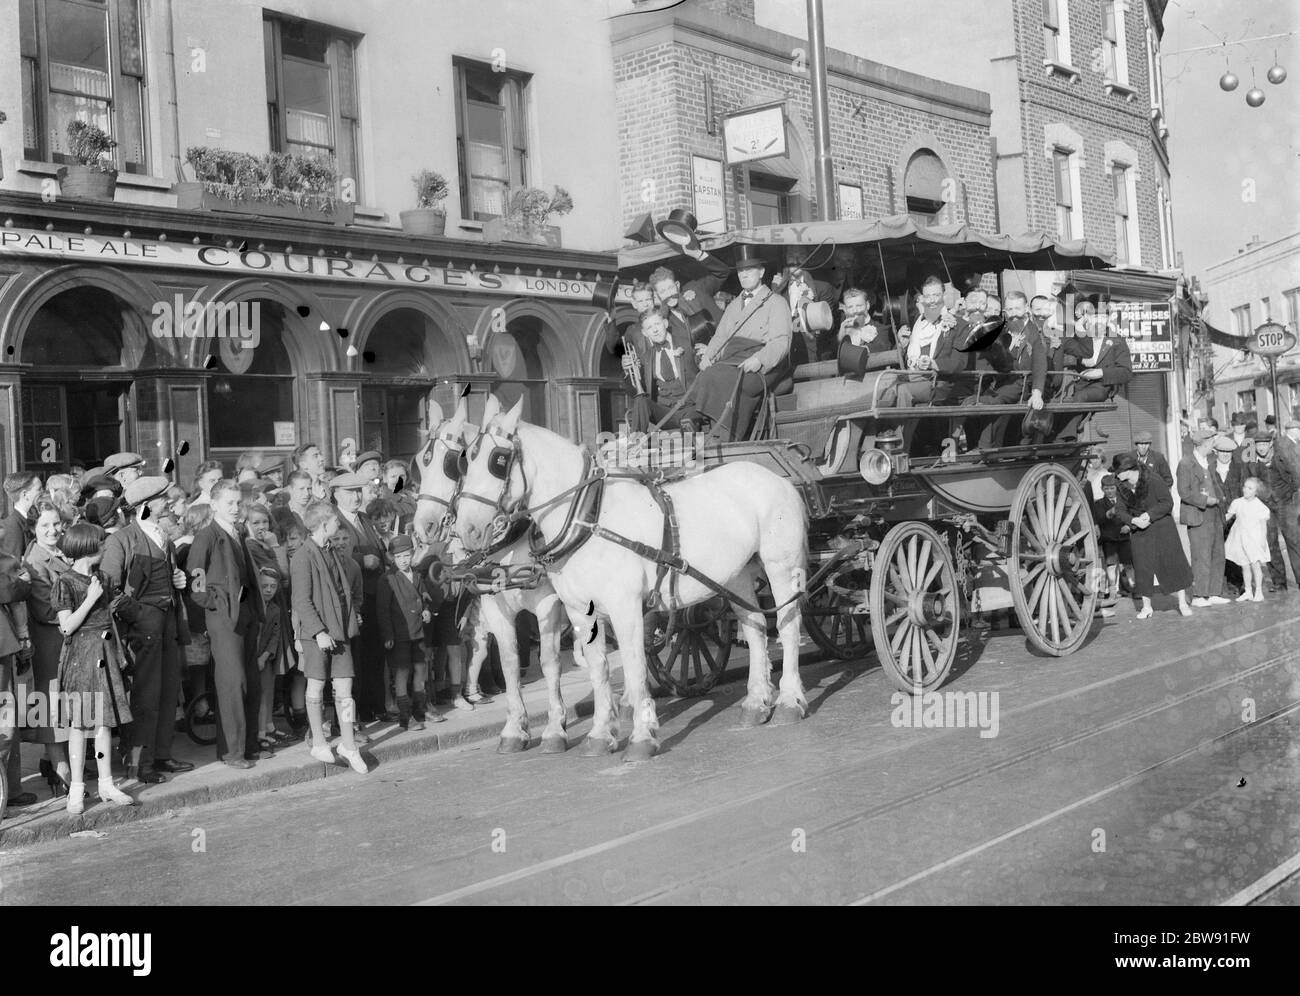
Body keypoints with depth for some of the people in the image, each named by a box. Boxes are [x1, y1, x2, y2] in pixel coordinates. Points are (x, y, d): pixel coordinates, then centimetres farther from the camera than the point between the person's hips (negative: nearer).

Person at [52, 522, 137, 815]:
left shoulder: (102, 579, 12)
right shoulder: (66, 582, -8)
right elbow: (67, 626, -13)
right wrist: (91, 599, -17)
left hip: (105, 653, 6)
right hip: (79, 656, -6)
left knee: (104, 720, 7)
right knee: (78, 723, -1)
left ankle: (106, 784, 13)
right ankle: (76, 788, 6)